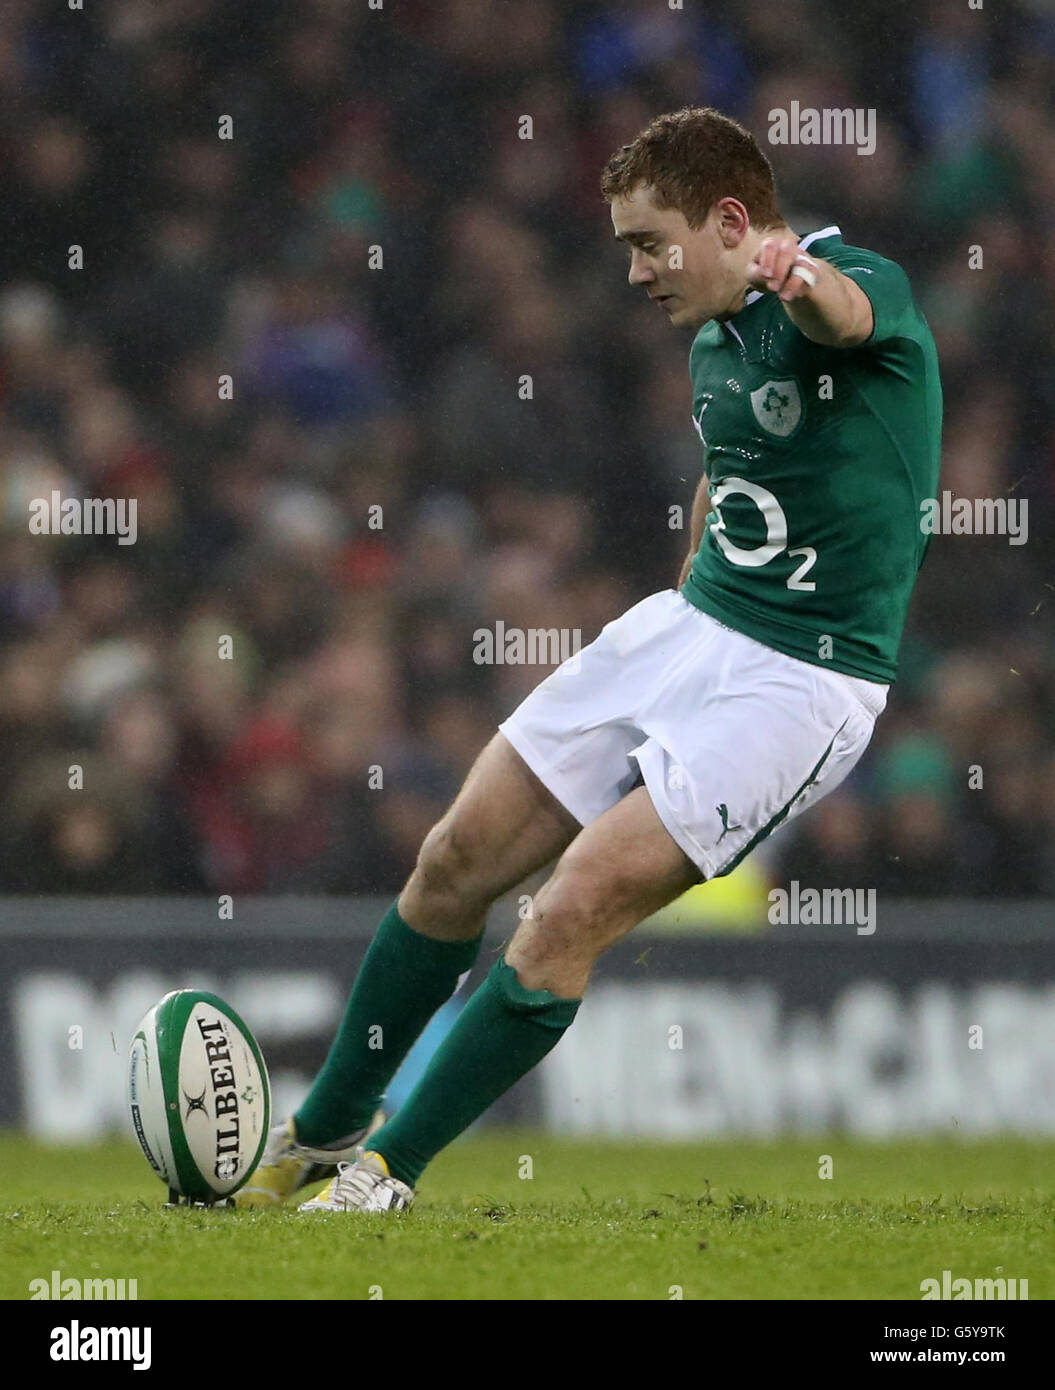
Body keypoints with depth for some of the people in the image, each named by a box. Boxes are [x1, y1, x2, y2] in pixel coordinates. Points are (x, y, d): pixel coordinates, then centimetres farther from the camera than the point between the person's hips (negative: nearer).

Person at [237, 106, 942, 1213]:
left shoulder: (871, 289, -17)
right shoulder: (711, 344, 10)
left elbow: (845, 311, -44)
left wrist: (804, 280, -66)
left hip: (803, 684, -8)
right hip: (686, 625, 8)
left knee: (569, 918, -16)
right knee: (456, 862, 5)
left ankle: (388, 1170, -1)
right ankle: (323, 1132, 24)